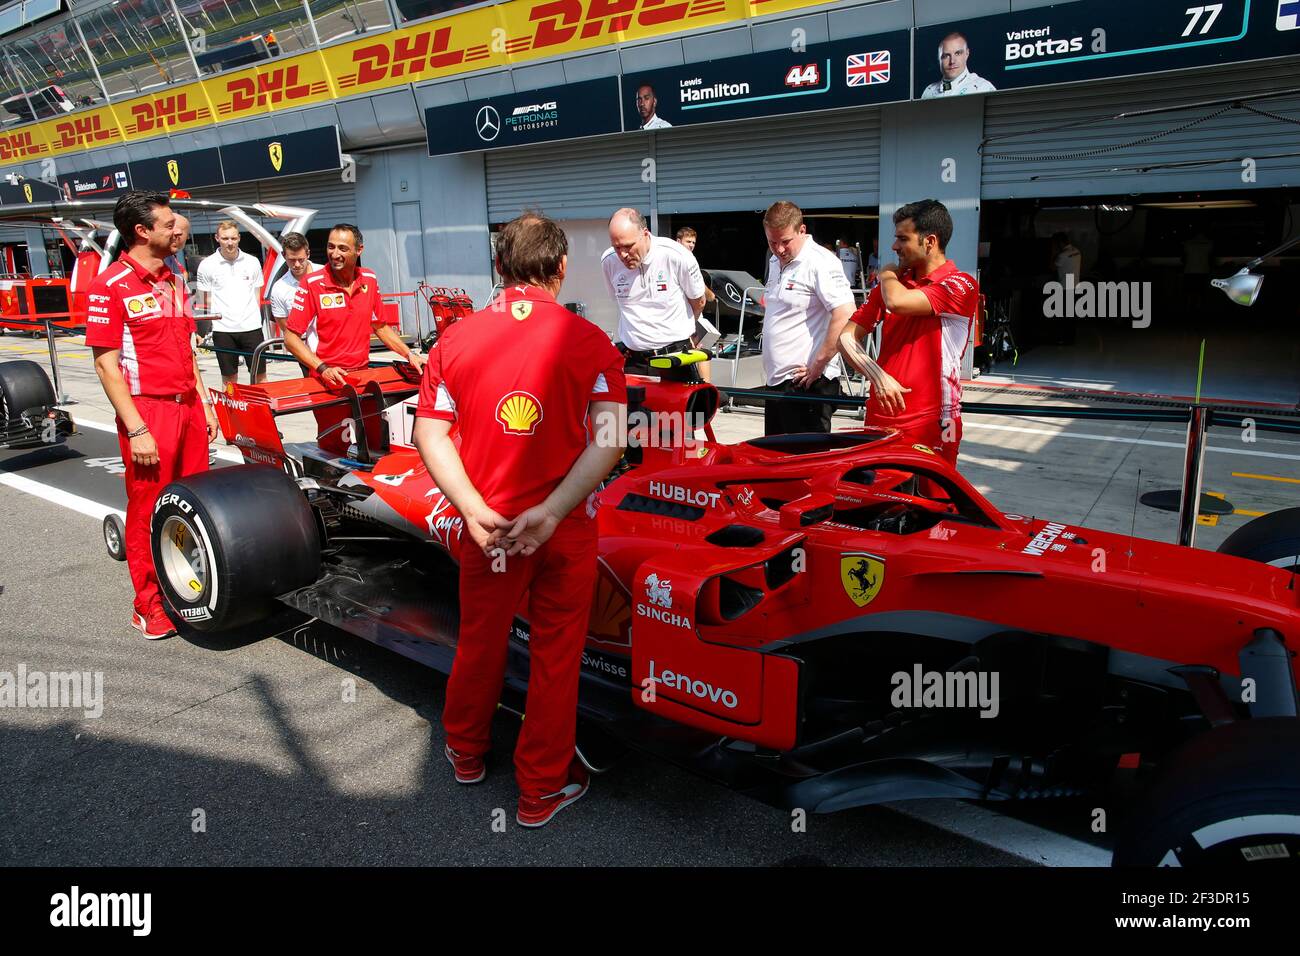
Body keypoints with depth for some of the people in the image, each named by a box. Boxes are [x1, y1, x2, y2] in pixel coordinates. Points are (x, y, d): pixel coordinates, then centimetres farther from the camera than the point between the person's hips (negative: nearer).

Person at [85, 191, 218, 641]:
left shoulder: (173, 282, 13)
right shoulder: (110, 286, -9)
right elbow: (106, 365, -12)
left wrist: (204, 404, 14)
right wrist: (136, 430, -17)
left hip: (188, 407, 7)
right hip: (148, 412, -7)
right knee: (148, 510, 3)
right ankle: (149, 604, 16)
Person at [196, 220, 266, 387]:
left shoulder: (252, 262, 6)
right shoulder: (207, 265, 2)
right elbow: (206, 300, 7)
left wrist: (255, 318, 6)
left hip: (251, 327, 1)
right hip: (222, 329, 0)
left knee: (260, 375, 2)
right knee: (229, 378, 7)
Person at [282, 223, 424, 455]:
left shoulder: (370, 280, 3)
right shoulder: (312, 283, -10)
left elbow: (380, 326, 16)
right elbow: (291, 337, -10)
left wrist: (409, 354, 5)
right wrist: (322, 368, -21)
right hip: (329, 380, -4)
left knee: (379, 446, 8)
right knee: (335, 451, 2)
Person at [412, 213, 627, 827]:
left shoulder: (454, 340, -2)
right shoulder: (589, 341, -7)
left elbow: (430, 436, -6)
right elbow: (611, 436, -16)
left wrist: (476, 512, -11)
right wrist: (552, 512, -18)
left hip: (488, 525, 2)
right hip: (567, 528, -2)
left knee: (480, 643, 22)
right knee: (556, 655, 13)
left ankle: (466, 753, 46)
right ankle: (543, 789, 28)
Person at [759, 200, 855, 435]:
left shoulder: (821, 262, -13)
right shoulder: (775, 263, 16)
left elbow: (845, 315, -23)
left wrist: (819, 365, -21)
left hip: (806, 383, -9)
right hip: (776, 381, 9)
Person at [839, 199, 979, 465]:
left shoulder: (961, 286, -7)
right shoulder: (893, 283, 12)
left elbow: (898, 302, -24)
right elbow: (847, 336, 5)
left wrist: (887, 274, -1)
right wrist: (878, 376, -11)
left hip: (931, 425, -5)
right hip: (879, 418, 5)